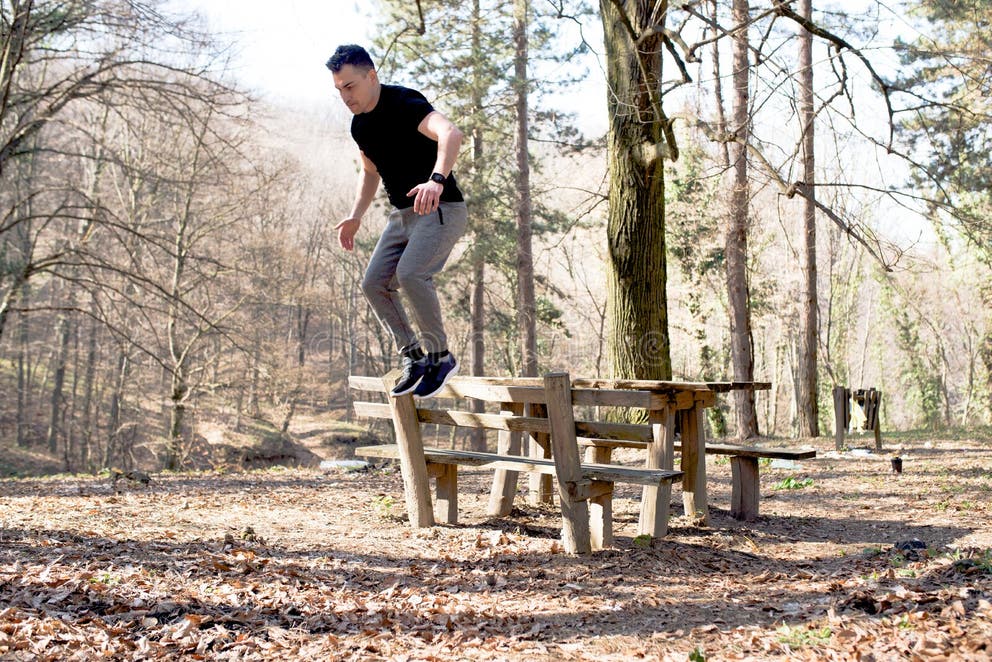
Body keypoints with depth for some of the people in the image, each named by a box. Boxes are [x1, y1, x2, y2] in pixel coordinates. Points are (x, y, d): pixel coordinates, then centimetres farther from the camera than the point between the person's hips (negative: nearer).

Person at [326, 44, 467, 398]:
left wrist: (436, 180, -56)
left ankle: (441, 356, -10)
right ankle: (414, 358, 10)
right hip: (403, 214, 9)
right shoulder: (360, 124, 7)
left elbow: (450, 134, -40)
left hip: (441, 209, -9)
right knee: (375, 283, -1)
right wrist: (356, 217, 13)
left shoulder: (404, 103, -20)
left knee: (410, 274, -27)